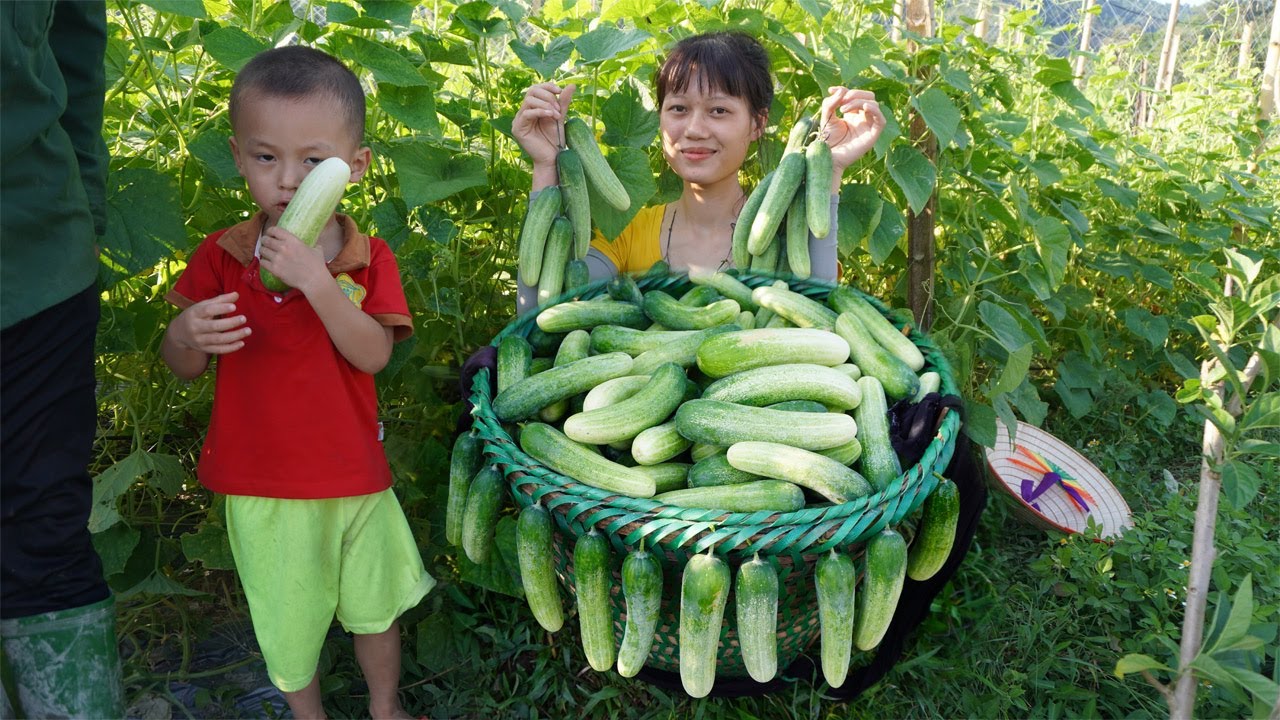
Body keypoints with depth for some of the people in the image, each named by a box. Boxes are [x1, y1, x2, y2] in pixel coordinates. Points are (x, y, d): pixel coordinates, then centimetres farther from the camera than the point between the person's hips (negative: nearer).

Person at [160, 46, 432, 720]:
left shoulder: (368, 258, -7)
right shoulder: (221, 255, -6)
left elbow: (374, 355, -21)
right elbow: (183, 366, -1)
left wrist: (317, 281, -32)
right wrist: (185, 335, -25)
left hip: (354, 475, 0)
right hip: (260, 482, 0)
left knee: (374, 609, 19)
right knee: (288, 622, 17)